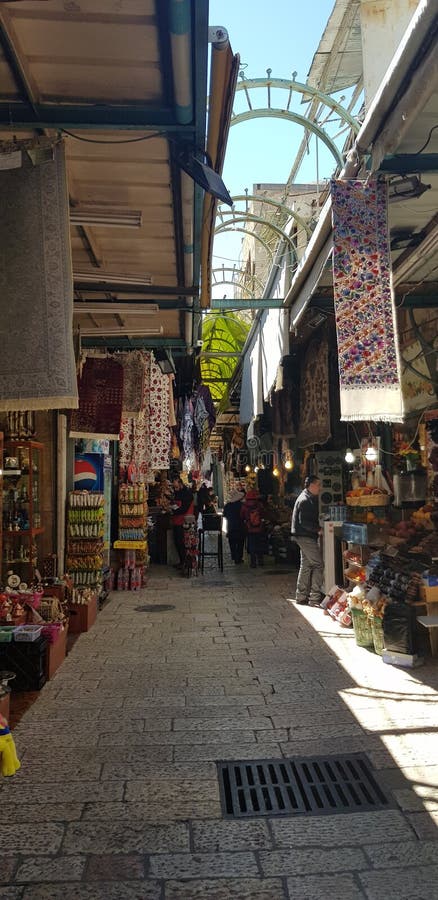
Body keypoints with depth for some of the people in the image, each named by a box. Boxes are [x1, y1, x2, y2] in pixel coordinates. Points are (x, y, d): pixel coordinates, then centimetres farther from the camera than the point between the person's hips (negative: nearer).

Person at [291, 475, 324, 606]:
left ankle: (301, 596, 19)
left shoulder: (308, 498, 17)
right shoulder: (305, 500, -16)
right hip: (306, 536, -11)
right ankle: (315, 598, -7)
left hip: (304, 536, 11)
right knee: (318, 564, -9)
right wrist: (318, 530, -18)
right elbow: (304, 522, -23)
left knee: (306, 565, 14)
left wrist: (317, 528, 11)